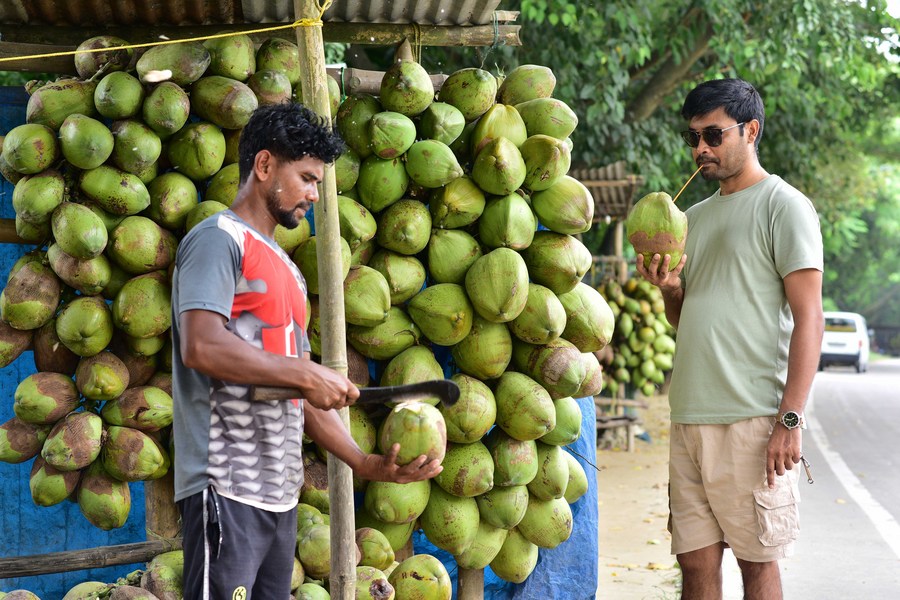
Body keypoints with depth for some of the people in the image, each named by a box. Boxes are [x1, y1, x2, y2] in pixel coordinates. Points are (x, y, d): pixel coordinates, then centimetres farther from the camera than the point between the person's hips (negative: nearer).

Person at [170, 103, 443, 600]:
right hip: (228, 488, -9)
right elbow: (201, 346, -21)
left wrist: (365, 463, 9)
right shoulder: (219, 240, -4)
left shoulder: (285, 270, 22)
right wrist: (305, 374, -15)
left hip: (280, 493, 9)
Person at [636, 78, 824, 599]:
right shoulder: (696, 217, 20)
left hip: (752, 419, -6)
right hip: (690, 416, 6)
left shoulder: (783, 205, -2)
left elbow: (809, 317, -8)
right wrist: (670, 288, 2)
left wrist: (790, 419, -16)